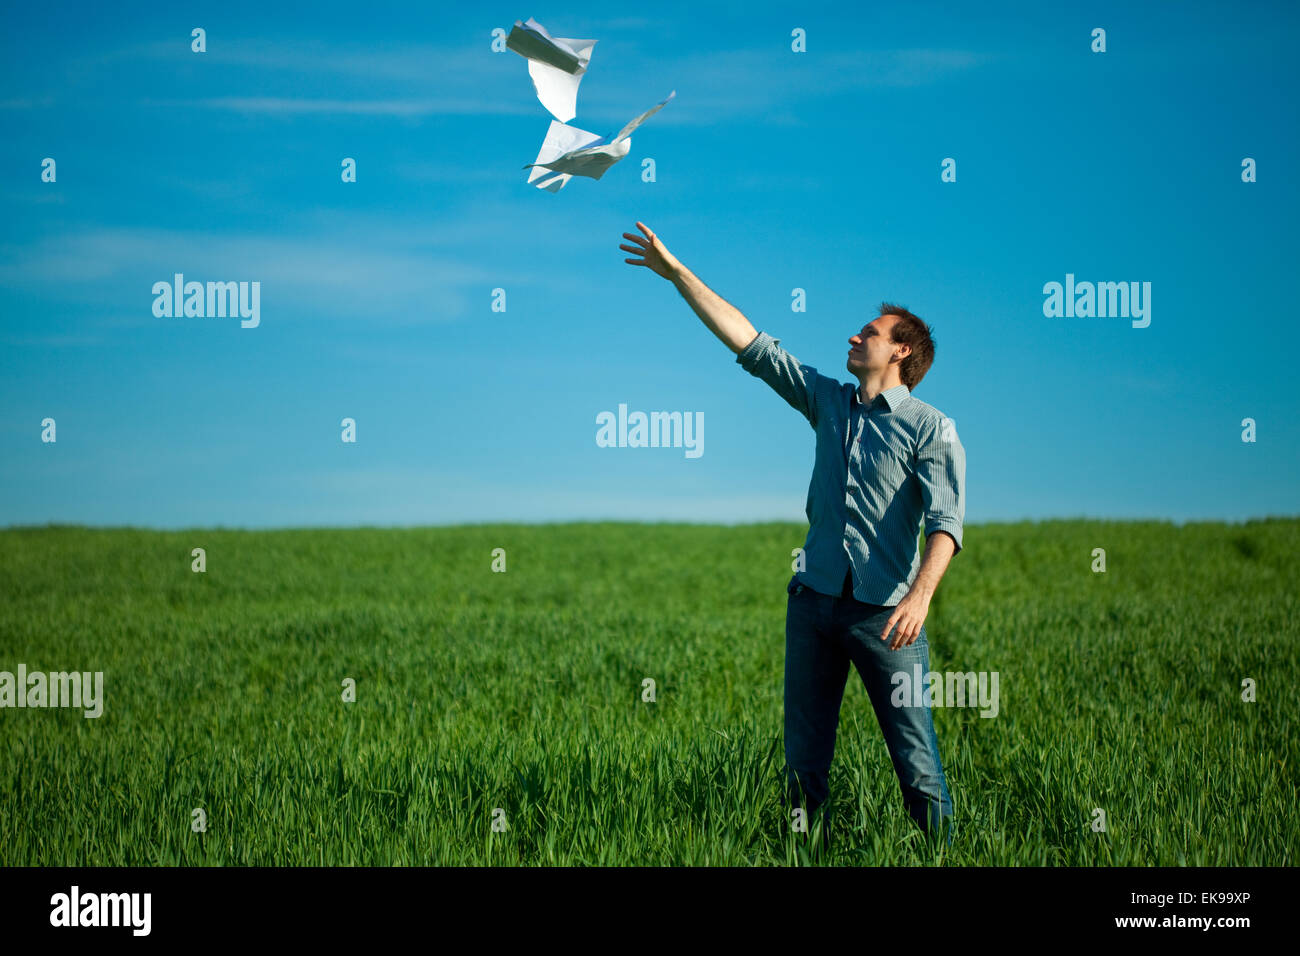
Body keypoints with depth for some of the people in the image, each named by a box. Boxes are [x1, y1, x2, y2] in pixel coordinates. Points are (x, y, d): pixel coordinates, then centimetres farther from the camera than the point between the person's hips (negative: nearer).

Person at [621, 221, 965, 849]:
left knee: (914, 753, -4)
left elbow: (945, 520, -14)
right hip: (815, 596, 5)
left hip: (885, 609, -5)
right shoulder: (828, 402, 12)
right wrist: (676, 272, 8)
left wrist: (921, 595, -30)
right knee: (804, 750, 8)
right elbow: (749, 343, 11)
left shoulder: (930, 428, -3)